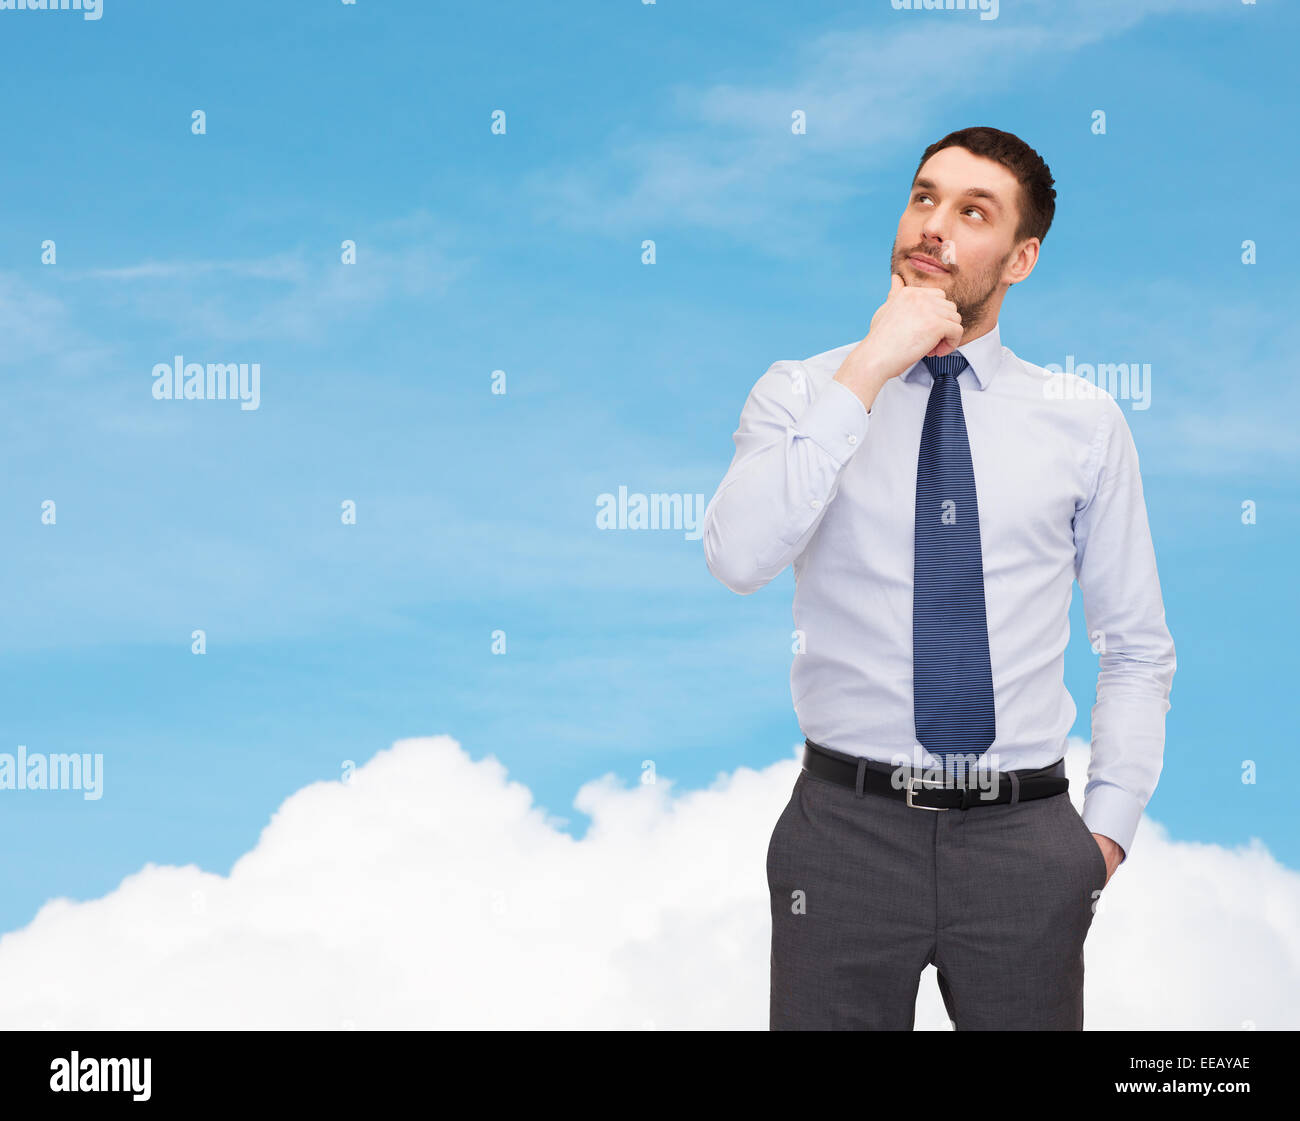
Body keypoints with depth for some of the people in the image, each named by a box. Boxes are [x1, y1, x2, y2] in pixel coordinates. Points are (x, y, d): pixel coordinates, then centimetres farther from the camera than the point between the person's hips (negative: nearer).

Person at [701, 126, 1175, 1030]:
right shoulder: (799, 395, 1)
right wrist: (867, 373, -18)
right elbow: (738, 558, -19)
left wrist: (1109, 827, 0)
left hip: (1022, 840, 1)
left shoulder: (1084, 420, 5)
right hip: (847, 828, -1)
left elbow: (1138, 648, 9)